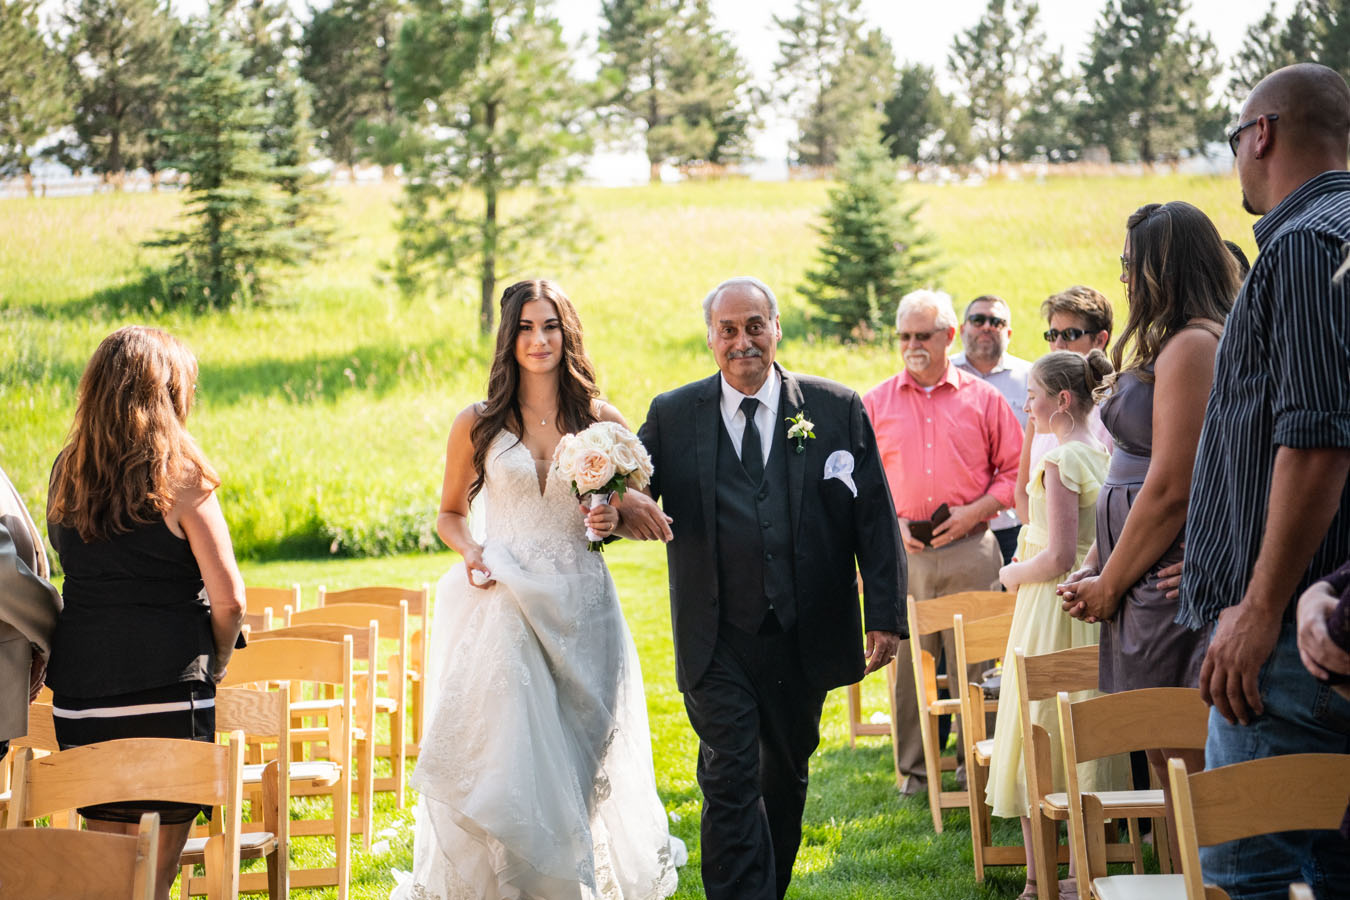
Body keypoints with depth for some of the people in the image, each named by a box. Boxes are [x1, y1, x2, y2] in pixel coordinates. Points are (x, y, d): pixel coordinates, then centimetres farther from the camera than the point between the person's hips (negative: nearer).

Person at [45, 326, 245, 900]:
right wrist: (213, 666, 9)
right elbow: (228, 598, -9)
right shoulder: (179, 477, -8)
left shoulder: (66, 473, 7)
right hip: (167, 692, -5)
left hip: (78, 693, 5)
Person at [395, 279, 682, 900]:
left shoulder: (603, 421, 4)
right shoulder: (478, 425, 3)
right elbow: (450, 512, 14)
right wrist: (471, 551, -7)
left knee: (579, 757, 4)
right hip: (502, 608, -1)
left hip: (580, 612, 1)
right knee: (504, 759, -6)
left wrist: (613, 519, -9)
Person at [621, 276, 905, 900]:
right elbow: (628, 478, 4)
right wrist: (624, 499, -22)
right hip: (717, 640, -1)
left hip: (803, 637, 2)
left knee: (786, 774, 17)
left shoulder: (837, 409, 1)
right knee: (730, 779, -8)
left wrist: (885, 614, -5)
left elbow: (875, 517, 0)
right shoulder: (673, 415, 2)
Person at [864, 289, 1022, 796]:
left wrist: (974, 511, -6)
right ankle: (913, 770, 11)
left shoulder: (983, 399, 7)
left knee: (974, 660, 0)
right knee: (906, 661, 2)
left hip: (969, 549, -1)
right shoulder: (876, 403, 9)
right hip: (901, 552, 1)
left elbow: (1014, 470, 8)